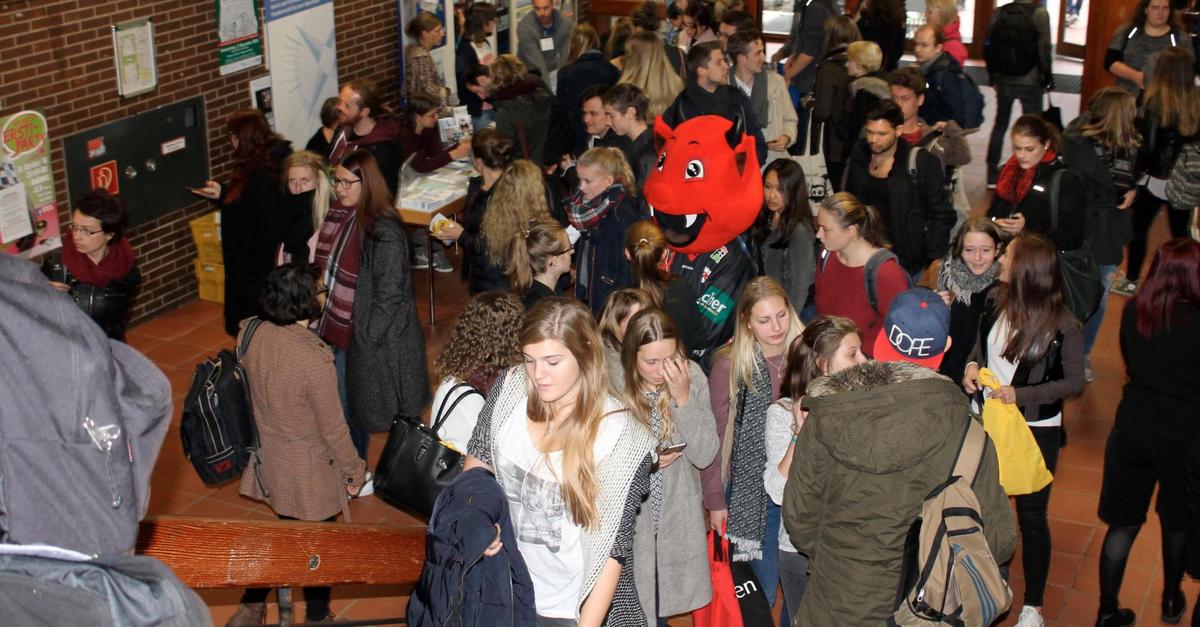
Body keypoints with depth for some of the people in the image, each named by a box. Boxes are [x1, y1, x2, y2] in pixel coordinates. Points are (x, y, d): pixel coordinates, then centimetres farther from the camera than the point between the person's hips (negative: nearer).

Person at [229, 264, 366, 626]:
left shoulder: (250, 334, -14)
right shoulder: (314, 359, -33)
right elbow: (333, 428, -20)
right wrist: (354, 471, -6)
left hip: (268, 458, 6)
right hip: (309, 471, -6)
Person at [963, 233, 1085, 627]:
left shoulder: (1061, 325, -20)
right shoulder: (995, 302, -5)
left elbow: (1074, 382, -13)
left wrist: (1020, 394, -22)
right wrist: (972, 365, -9)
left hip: (1036, 429, -5)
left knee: (1031, 514, 7)